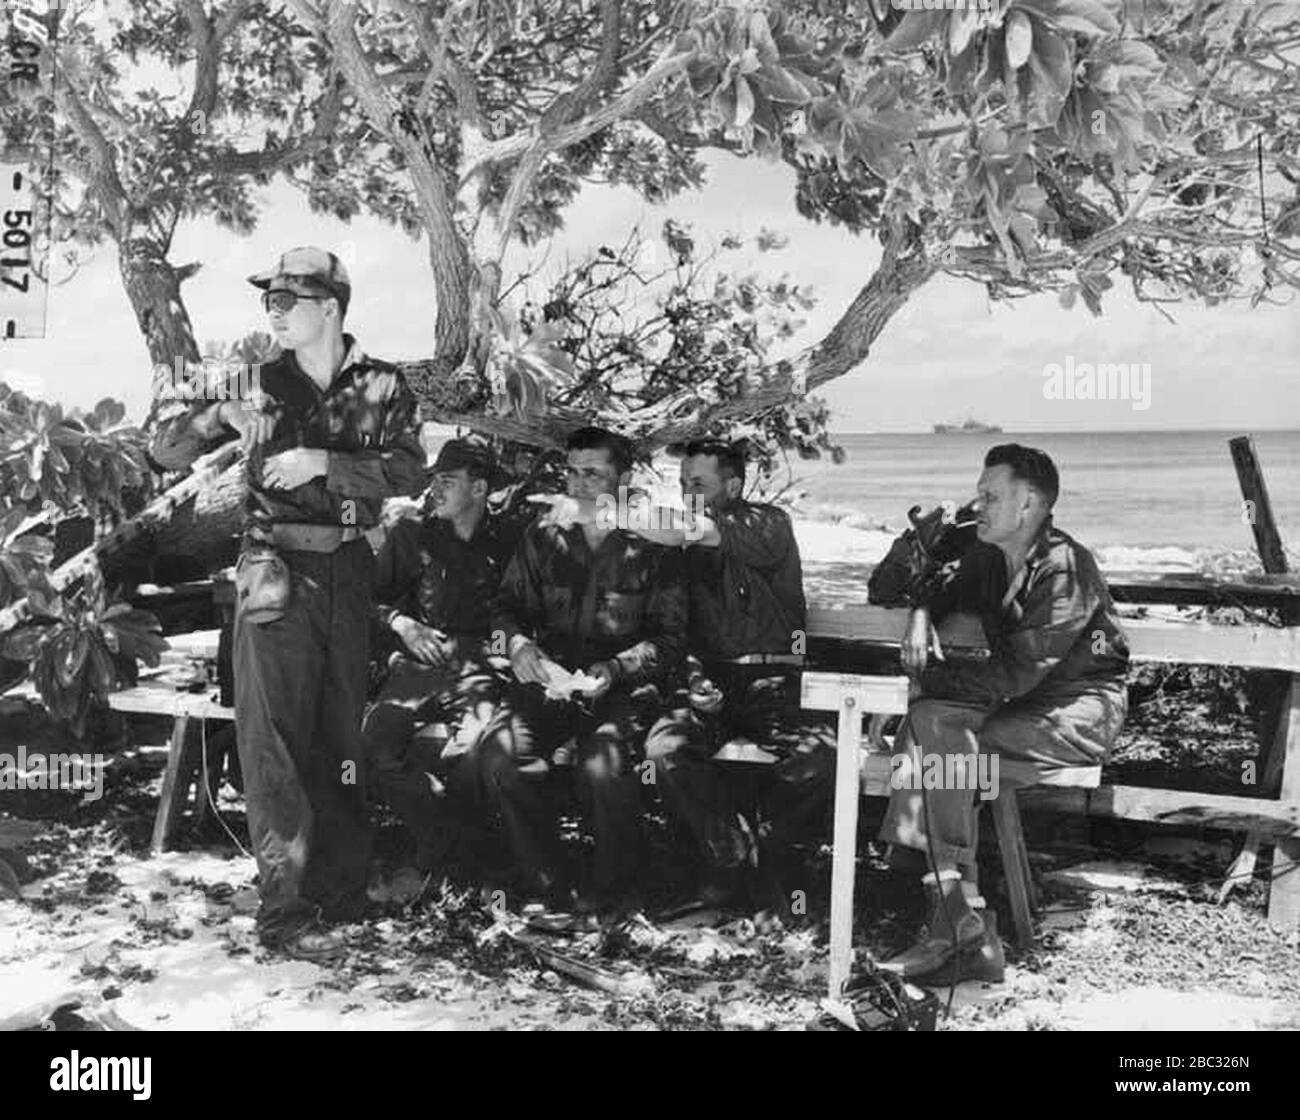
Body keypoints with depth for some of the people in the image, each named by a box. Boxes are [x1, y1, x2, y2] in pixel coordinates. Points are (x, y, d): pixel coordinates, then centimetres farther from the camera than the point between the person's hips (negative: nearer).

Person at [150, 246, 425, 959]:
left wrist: (323, 461, -21)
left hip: (349, 577, 2)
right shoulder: (263, 384, 6)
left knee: (346, 735, 9)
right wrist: (217, 415, -14)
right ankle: (283, 908, -2)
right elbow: (164, 452, 4)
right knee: (276, 740, -6)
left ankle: (341, 891, 22)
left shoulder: (380, 385, 5)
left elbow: (408, 472, -10)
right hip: (277, 574, -1)